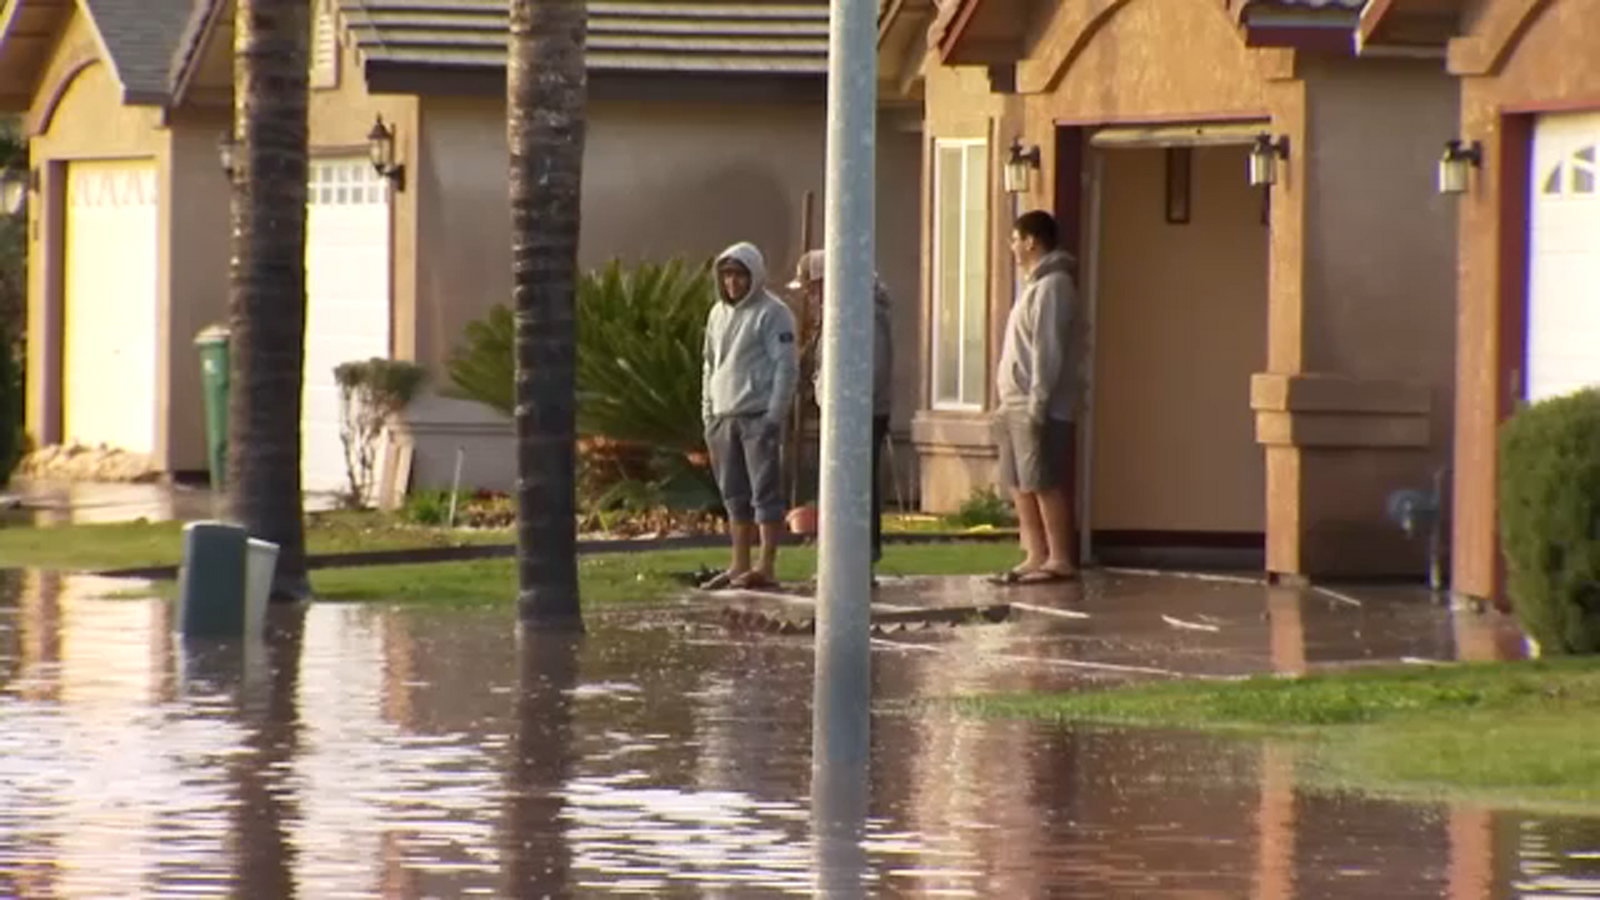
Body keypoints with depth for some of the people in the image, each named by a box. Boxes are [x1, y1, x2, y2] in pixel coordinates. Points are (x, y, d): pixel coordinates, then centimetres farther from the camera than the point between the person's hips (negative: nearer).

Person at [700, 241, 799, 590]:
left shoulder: (772, 313, -6)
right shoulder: (718, 314, 16)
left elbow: (786, 365, -10)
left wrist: (775, 416, -17)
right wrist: (708, 414, 15)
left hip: (759, 416, -7)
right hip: (725, 417, 7)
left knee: (764, 491, -7)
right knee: (735, 494, 9)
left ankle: (765, 567, -8)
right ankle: (739, 566, 14)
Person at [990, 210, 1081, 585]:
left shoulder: (1052, 285, -12)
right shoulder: (1036, 284, 19)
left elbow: (1048, 350, -19)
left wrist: (1037, 403, -22)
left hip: (1040, 408, -10)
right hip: (1018, 406, 10)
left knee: (1045, 483, -9)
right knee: (1020, 483, 10)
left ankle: (1060, 560, -8)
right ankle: (1036, 556, 13)